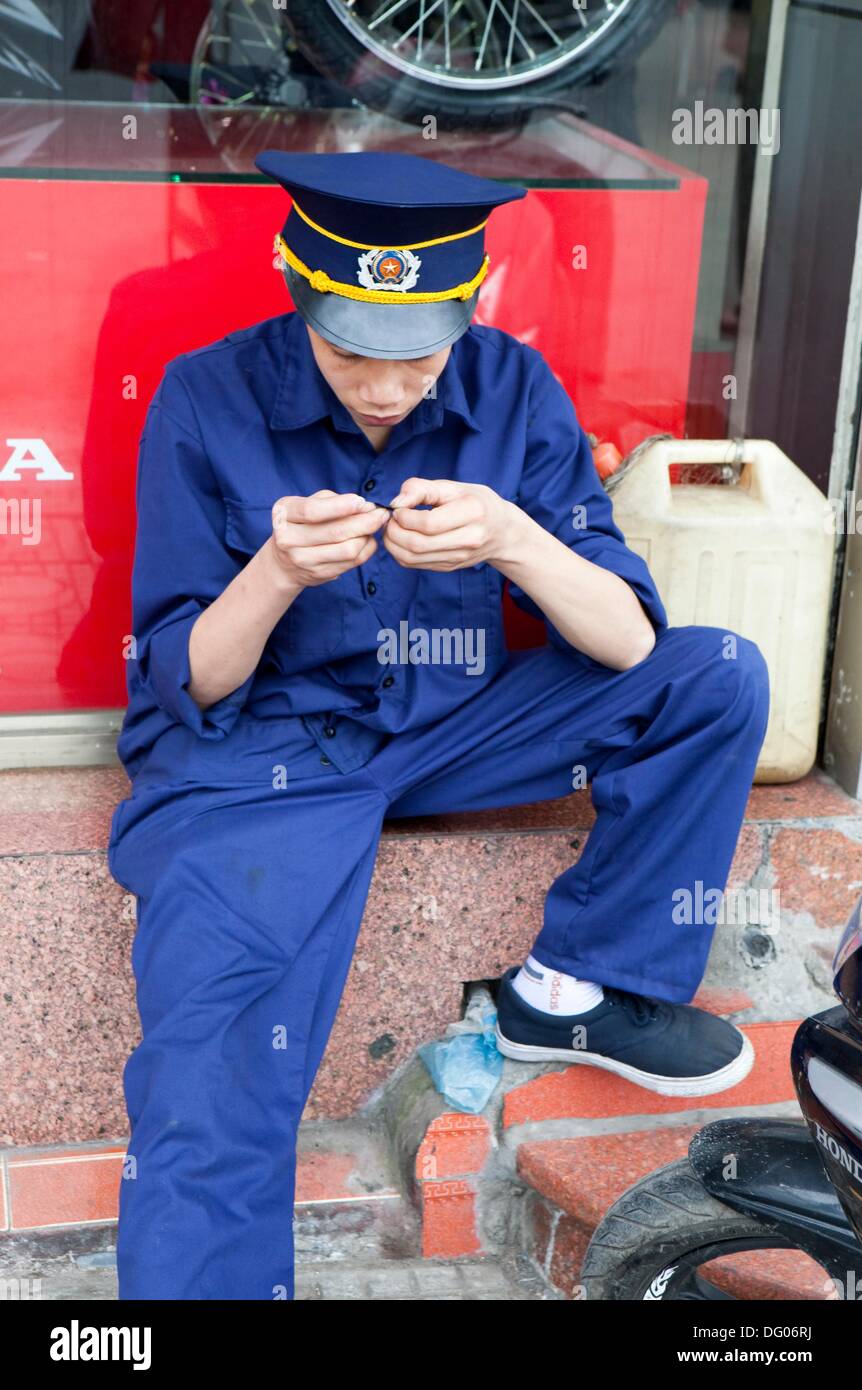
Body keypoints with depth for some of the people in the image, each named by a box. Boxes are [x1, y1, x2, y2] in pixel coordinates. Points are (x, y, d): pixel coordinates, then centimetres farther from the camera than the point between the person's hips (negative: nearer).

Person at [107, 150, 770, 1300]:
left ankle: (577, 988, -1)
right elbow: (187, 688, -10)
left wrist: (517, 542, -31)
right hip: (252, 754, -4)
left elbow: (631, 645, -11)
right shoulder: (207, 401, -12)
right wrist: (277, 572, -29)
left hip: (448, 730, 4)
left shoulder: (512, 390, -6)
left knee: (719, 677, -11)